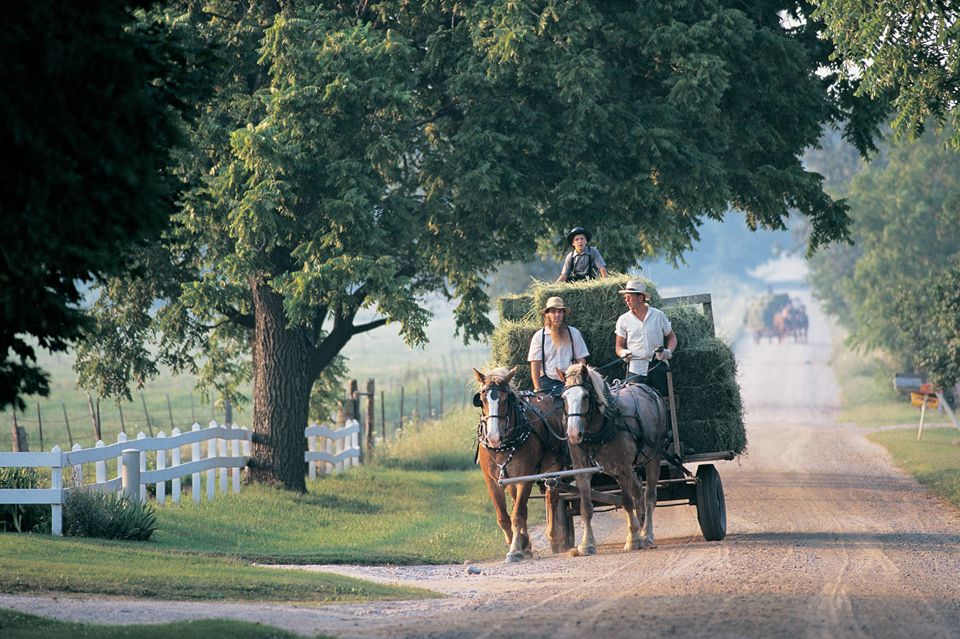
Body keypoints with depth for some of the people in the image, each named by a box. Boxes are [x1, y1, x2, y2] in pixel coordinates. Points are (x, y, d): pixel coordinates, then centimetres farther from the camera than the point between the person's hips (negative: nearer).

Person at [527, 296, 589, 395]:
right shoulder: (539, 336, 5)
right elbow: (535, 365, 2)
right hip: (548, 382, 0)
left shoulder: (574, 334, 8)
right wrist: (537, 389, -6)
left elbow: (581, 361, 9)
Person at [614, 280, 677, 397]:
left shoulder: (658, 315, 4)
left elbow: (671, 337, 12)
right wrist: (624, 353, -14)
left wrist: (669, 351, -9)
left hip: (658, 368, 0)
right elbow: (619, 347, 9)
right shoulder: (623, 320, 5)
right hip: (636, 370, 0)